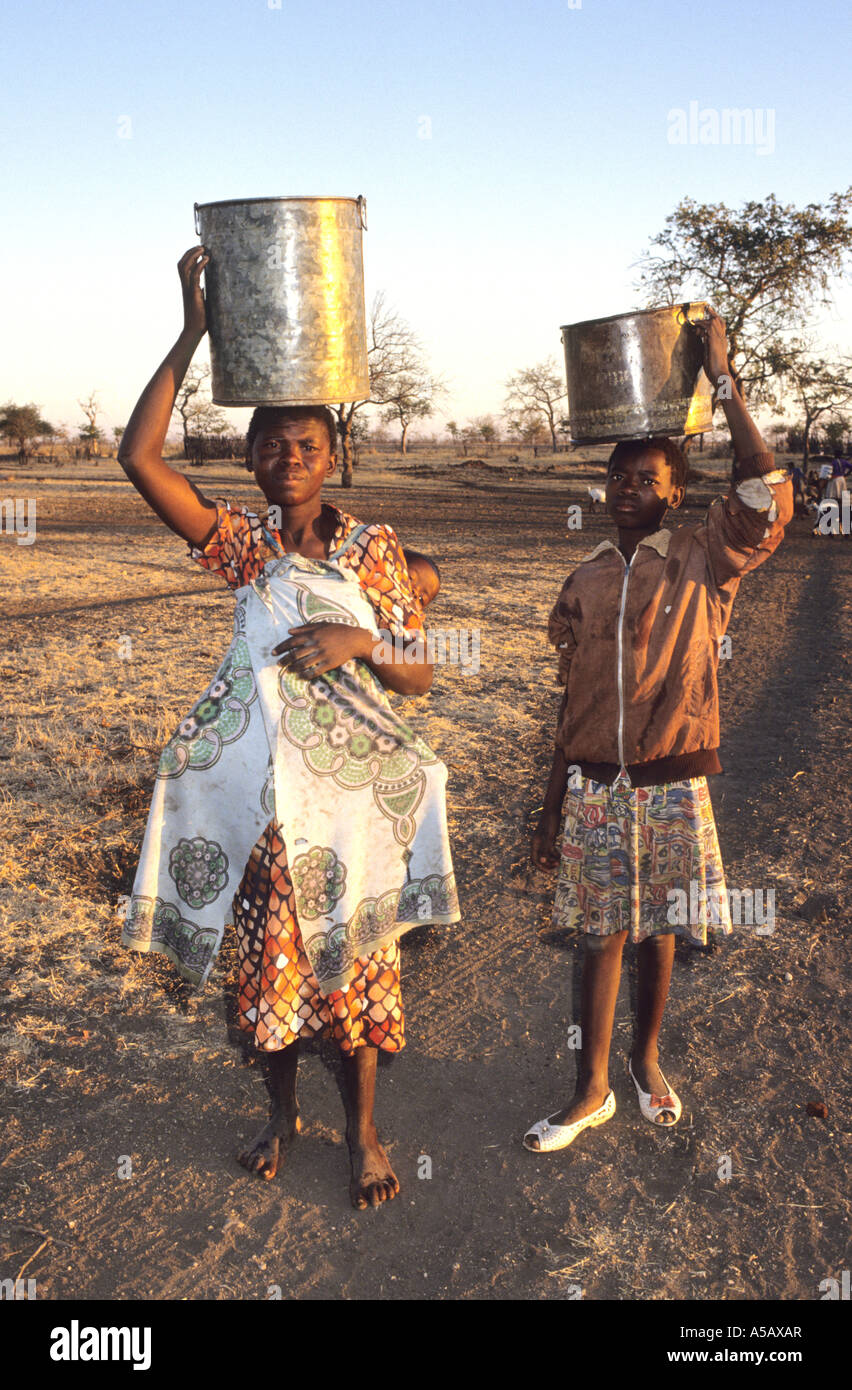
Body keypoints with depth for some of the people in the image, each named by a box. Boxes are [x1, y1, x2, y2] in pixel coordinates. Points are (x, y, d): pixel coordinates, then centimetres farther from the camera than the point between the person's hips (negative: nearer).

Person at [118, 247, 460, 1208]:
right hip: (263, 787, 1)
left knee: (357, 958, 9)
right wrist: (193, 332, -15)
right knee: (270, 956, 12)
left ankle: (363, 1131, 29)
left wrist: (360, 644, -20)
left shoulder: (374, 548, 0)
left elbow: (419, 676, 0)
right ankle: (282, 1113, 36)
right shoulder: (243, 547, 0)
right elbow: (140, 458, -14)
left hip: (357, 786, -1)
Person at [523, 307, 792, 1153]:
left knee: (658, 931, 12)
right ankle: (592, 1090, 18)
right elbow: (571, 701, 9)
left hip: (672, 786, -2)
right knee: (601, 934, 6)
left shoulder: (704, 562, -2)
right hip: (593, 787, 2)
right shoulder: (584, 582, 6)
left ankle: (646, 1059, 35)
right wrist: (550, 809, 8)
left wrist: (722, 379, -18)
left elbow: (769, 496, -21)